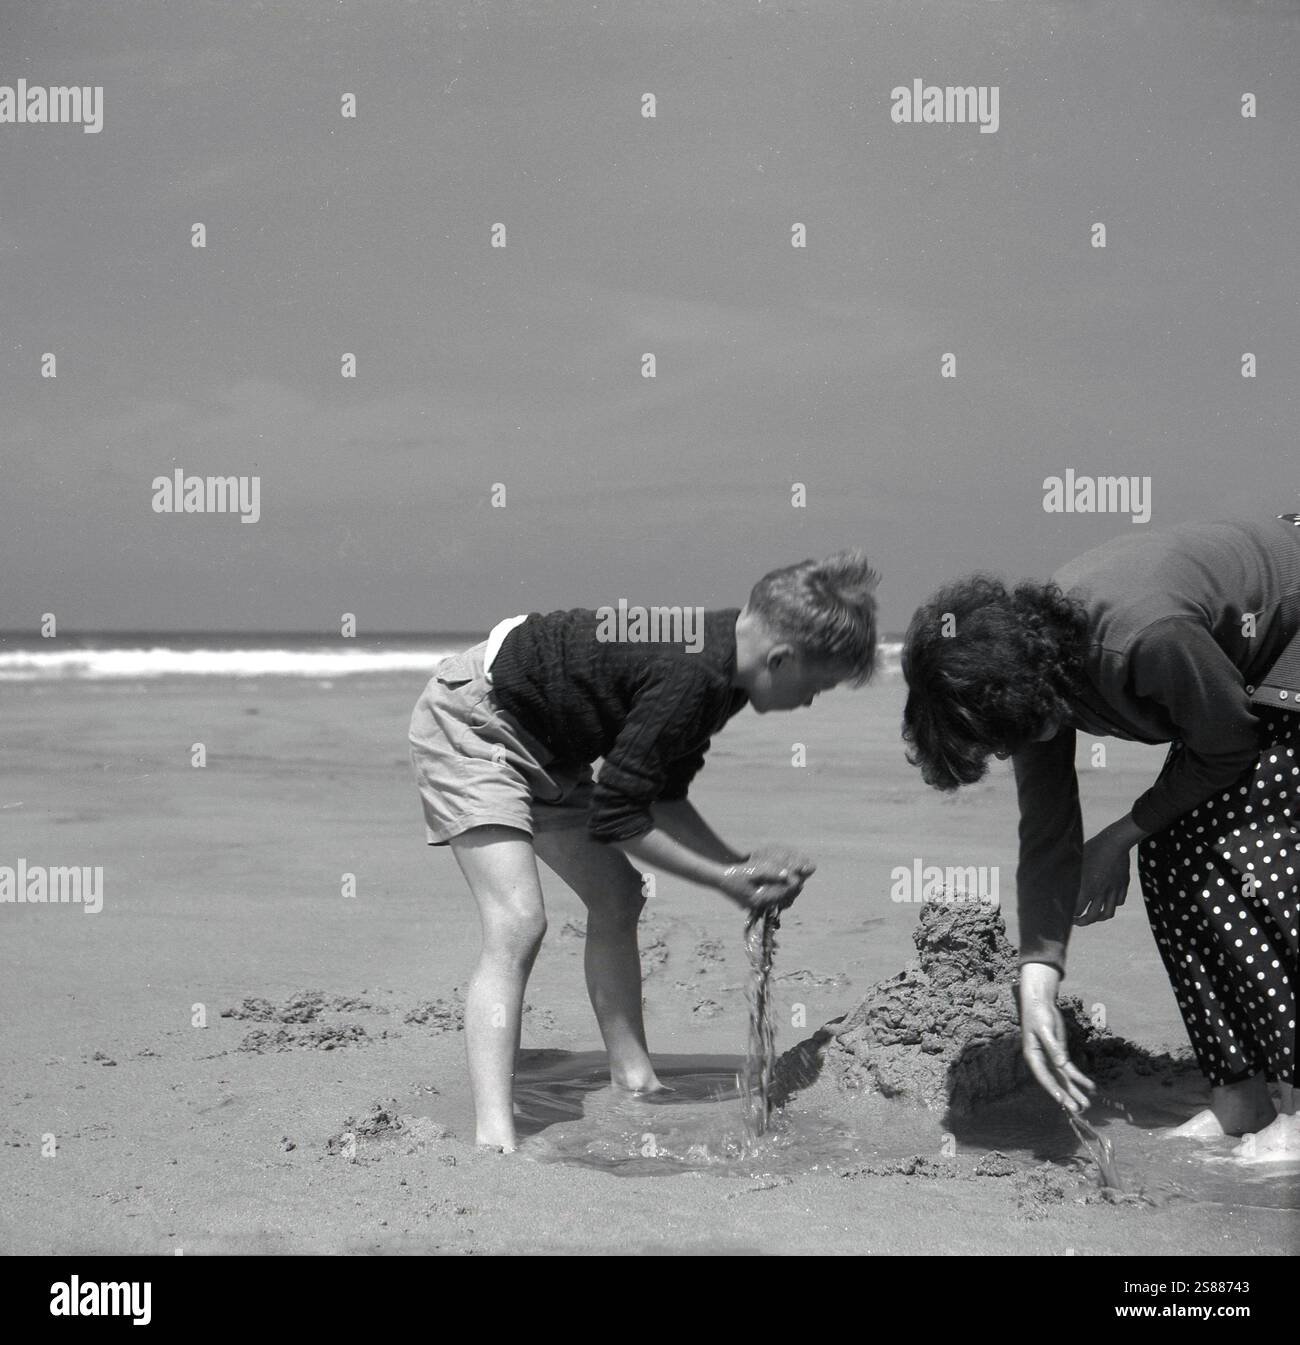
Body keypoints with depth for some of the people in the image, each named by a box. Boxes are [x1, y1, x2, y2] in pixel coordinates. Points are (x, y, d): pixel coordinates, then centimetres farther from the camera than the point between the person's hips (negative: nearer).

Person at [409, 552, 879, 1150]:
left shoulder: (720, 657, -1)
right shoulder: (689, 674, -31)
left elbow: (663, 796, 9)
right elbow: (616, 816, -25)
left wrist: (742, 864, -3)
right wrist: (727, 880, -15)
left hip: (537, 741, 11)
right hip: (470, 719, -11)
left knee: (617, 897, 12)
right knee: (518, 921, -22)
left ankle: (635, 1082, 21)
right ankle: (494, 1137, -27)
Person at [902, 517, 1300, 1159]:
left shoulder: (1146, 639, -40)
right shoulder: (1030, 663, -15)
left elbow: (1229, 748, -21)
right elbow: (1046, 836, -10)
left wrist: (1122, 836, -12)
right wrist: (1036, 985, -15)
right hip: (1245, 673, 8)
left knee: (1245, 855, -17)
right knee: (1170, 856, -2)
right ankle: (1239, 1094, 5)